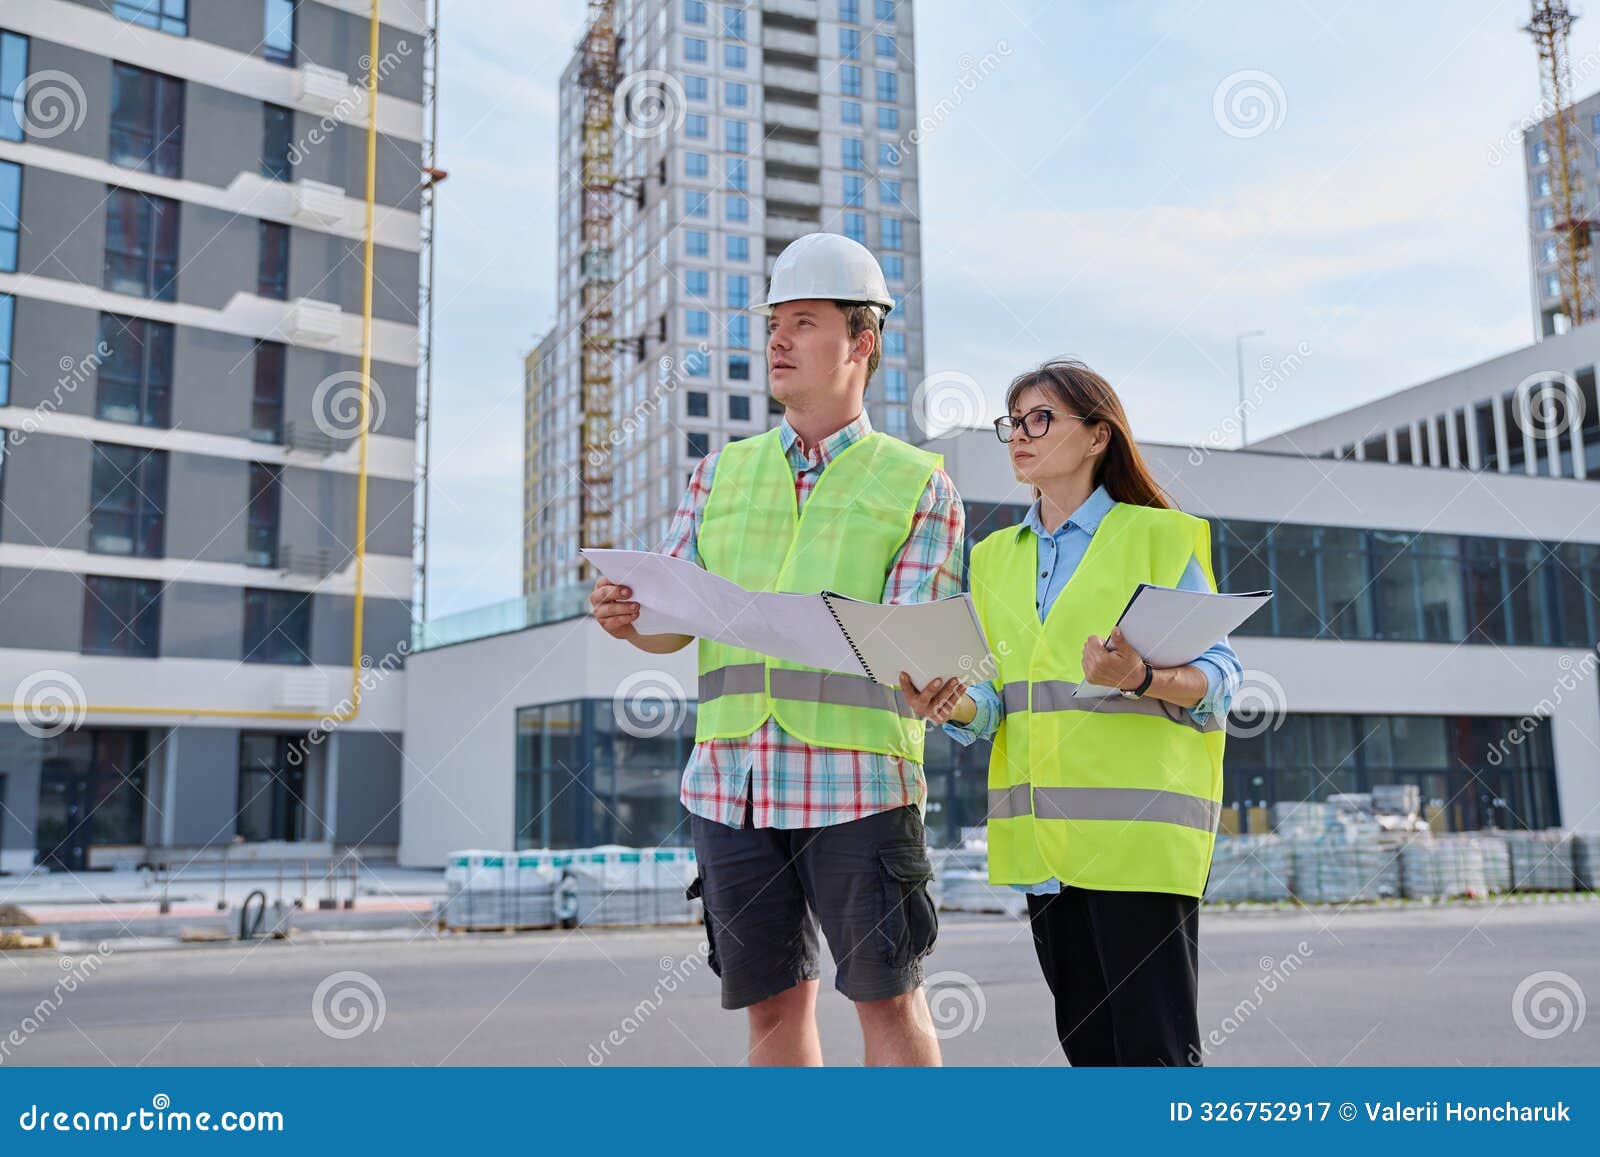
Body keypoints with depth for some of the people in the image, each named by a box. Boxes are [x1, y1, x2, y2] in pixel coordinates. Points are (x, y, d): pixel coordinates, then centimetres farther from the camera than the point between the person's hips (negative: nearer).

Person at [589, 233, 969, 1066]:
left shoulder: (918, 484, 6)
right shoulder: (724, 471, 16)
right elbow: (669, 624, 9)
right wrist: (625, 617, -13)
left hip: (855, 776, -3)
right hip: (729, 778, 4)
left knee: (887, 996, 2)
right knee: (772, 1001, 10)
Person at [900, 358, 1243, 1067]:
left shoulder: (1162, 537, 1)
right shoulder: (995, 558, 16)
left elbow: (1220, 675, -5)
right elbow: (999, 698, 13)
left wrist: (1143, 680, -25)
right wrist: (957, 708, -10)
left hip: (1139, 827, -5)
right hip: (1042, 834, 6)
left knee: (1155, 1047, -6)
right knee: (1089, 1046, 12)